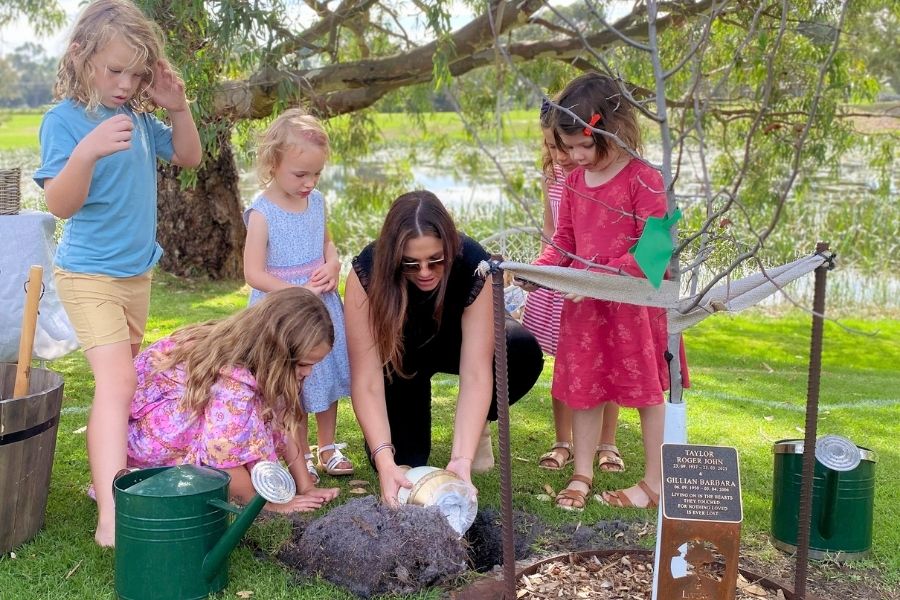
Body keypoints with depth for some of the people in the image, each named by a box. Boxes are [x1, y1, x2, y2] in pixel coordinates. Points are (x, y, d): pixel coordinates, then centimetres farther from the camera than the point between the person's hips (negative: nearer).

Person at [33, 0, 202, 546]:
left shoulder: (138, 117, 3)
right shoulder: (65, 119, -15)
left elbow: (188, 158, 16)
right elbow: (61, 204, -22)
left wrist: (179, 107, -1)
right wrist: (87, 152, -40)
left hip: (138, 270, 8)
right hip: (89, 273, -7)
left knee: (124, 379, 16)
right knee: (116, 379, -20)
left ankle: (110, 472, 31)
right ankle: (111, 515, -25)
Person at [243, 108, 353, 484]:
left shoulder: (317, 202, 2)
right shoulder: (262, 214, -17)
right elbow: (254, 274, -18)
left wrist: (333, 266, -4)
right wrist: (299, 292, -21)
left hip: (323, 304, 6)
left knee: (328, 374, 15)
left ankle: (328, 447, 32)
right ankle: (302, 456, 21)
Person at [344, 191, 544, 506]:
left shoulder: (474, 266, -35)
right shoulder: (368, 273, -35)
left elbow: (476, 374, -38)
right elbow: (366, 382, -37)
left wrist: (462, 458, -48)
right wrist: (384, 460, -49)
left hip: (456, 341, 1)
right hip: (398, 349, -1)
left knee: (524, 353, -31)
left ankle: (475, 425, -2)